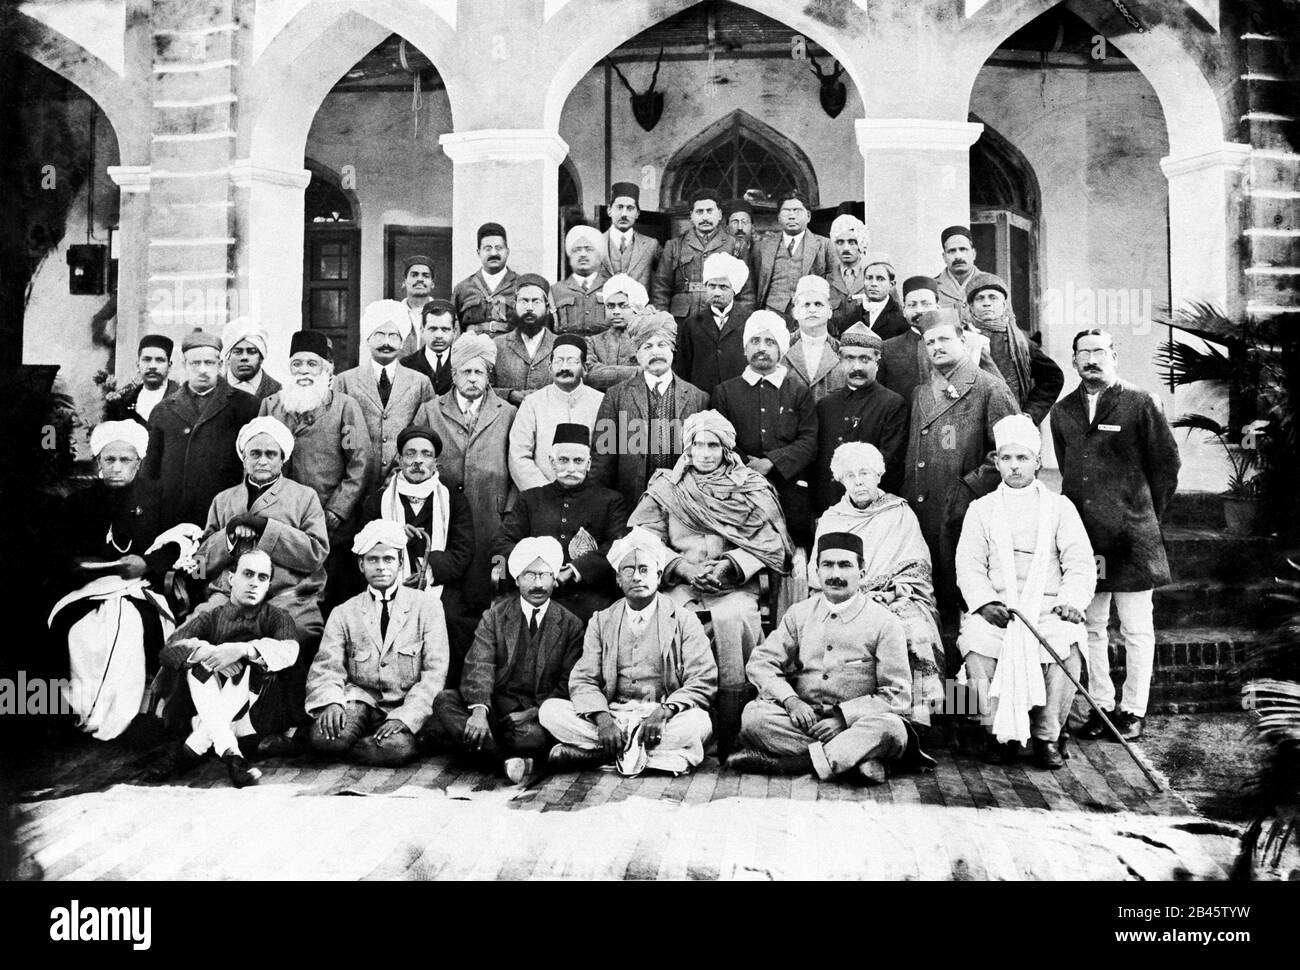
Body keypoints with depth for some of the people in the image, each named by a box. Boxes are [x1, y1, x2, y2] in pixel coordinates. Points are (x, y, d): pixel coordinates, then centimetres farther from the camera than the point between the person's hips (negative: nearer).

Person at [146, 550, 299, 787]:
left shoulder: (276, 618, 14)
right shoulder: (210, 618, 18)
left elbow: (289, 651, -11)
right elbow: (169, 649, -2)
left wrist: (243, 650, -27)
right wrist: (201, 650, -23)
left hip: (255, 713, -2)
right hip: (202, 710, 2)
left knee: (249, 667, -26)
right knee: (200, 660, -20)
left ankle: (189, 751, -33)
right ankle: (230, 753, -37)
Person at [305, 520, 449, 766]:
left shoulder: (427, 606, 6)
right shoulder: (343, 614, 12)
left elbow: (435, 671, -2)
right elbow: (326, 668, 2)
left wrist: (404, 716, -17)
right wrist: (330, 702, -22)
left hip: (409, 707, -1)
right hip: (360, 702, 1)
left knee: (397, 747, -35)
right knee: (323, 736, -31)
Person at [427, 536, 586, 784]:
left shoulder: (571, 625, 7)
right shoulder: (494, 617, 8)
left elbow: (568, 685, 1)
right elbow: (478, 668, -6)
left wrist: (536, 712, -17)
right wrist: (479, 709, -26)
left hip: (539, 714, -2)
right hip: (495, 709, 2)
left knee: (537, 733, -37)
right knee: (444, 701, -25)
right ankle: (508, 759, -32)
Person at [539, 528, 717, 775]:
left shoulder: (683, 620, 5)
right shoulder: (601, 622, 13)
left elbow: (703, 682, -4)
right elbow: (583, 680, 3)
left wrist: (662, 713, -21)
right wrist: (602, 718, -18)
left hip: (662, 718, -2)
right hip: (611, 715, 2)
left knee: (698, 723, -33)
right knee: (550, 709, -18)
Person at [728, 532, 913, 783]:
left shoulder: (884, 623, -1)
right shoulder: (799, 613, 9)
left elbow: (897, 695, -4)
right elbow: (760, 663, 5)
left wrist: (843, 716, -16)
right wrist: (790, 700, -14)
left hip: (855, 723, -2)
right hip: (803, 720, 2)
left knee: (891, 729, -34)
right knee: (753, 715, -25)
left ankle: (784, 763, -30)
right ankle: (858, 758, -28)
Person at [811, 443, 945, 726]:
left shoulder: (901, 513, 17)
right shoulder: (830, 519, 21)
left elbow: (918, 568, 9)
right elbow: (817, 571, 11)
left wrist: (896, 588, -11)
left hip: (898, 599, -1)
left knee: (916, 631, -33)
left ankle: (914, 720, -34)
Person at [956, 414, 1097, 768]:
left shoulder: (1060, 507, 15)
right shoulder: (981, 509, 16)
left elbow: (1080, 564, 6)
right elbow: (969, 565, 5)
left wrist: (1071, 600, -13)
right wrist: (986, 601, -14)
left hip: (1048, 607, 0)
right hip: (997, 607, 0)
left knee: (1066, 646, -31)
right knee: (976, 643, -30)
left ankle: (1048, 736, -14)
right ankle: (999, 733, -12)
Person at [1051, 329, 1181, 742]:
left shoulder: (1141, 404, -2)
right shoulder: (1063, 411, 11)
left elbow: (1167, 464, 3)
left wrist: (1144, 515, 7)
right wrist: (1082, 513, 14)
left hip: (1131, 536, -4)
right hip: (1082, 534, 4)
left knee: (1136, 630, 3)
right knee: (1090, 627, 8)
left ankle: (1134, 710, 13)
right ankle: (1101, 706, 18)